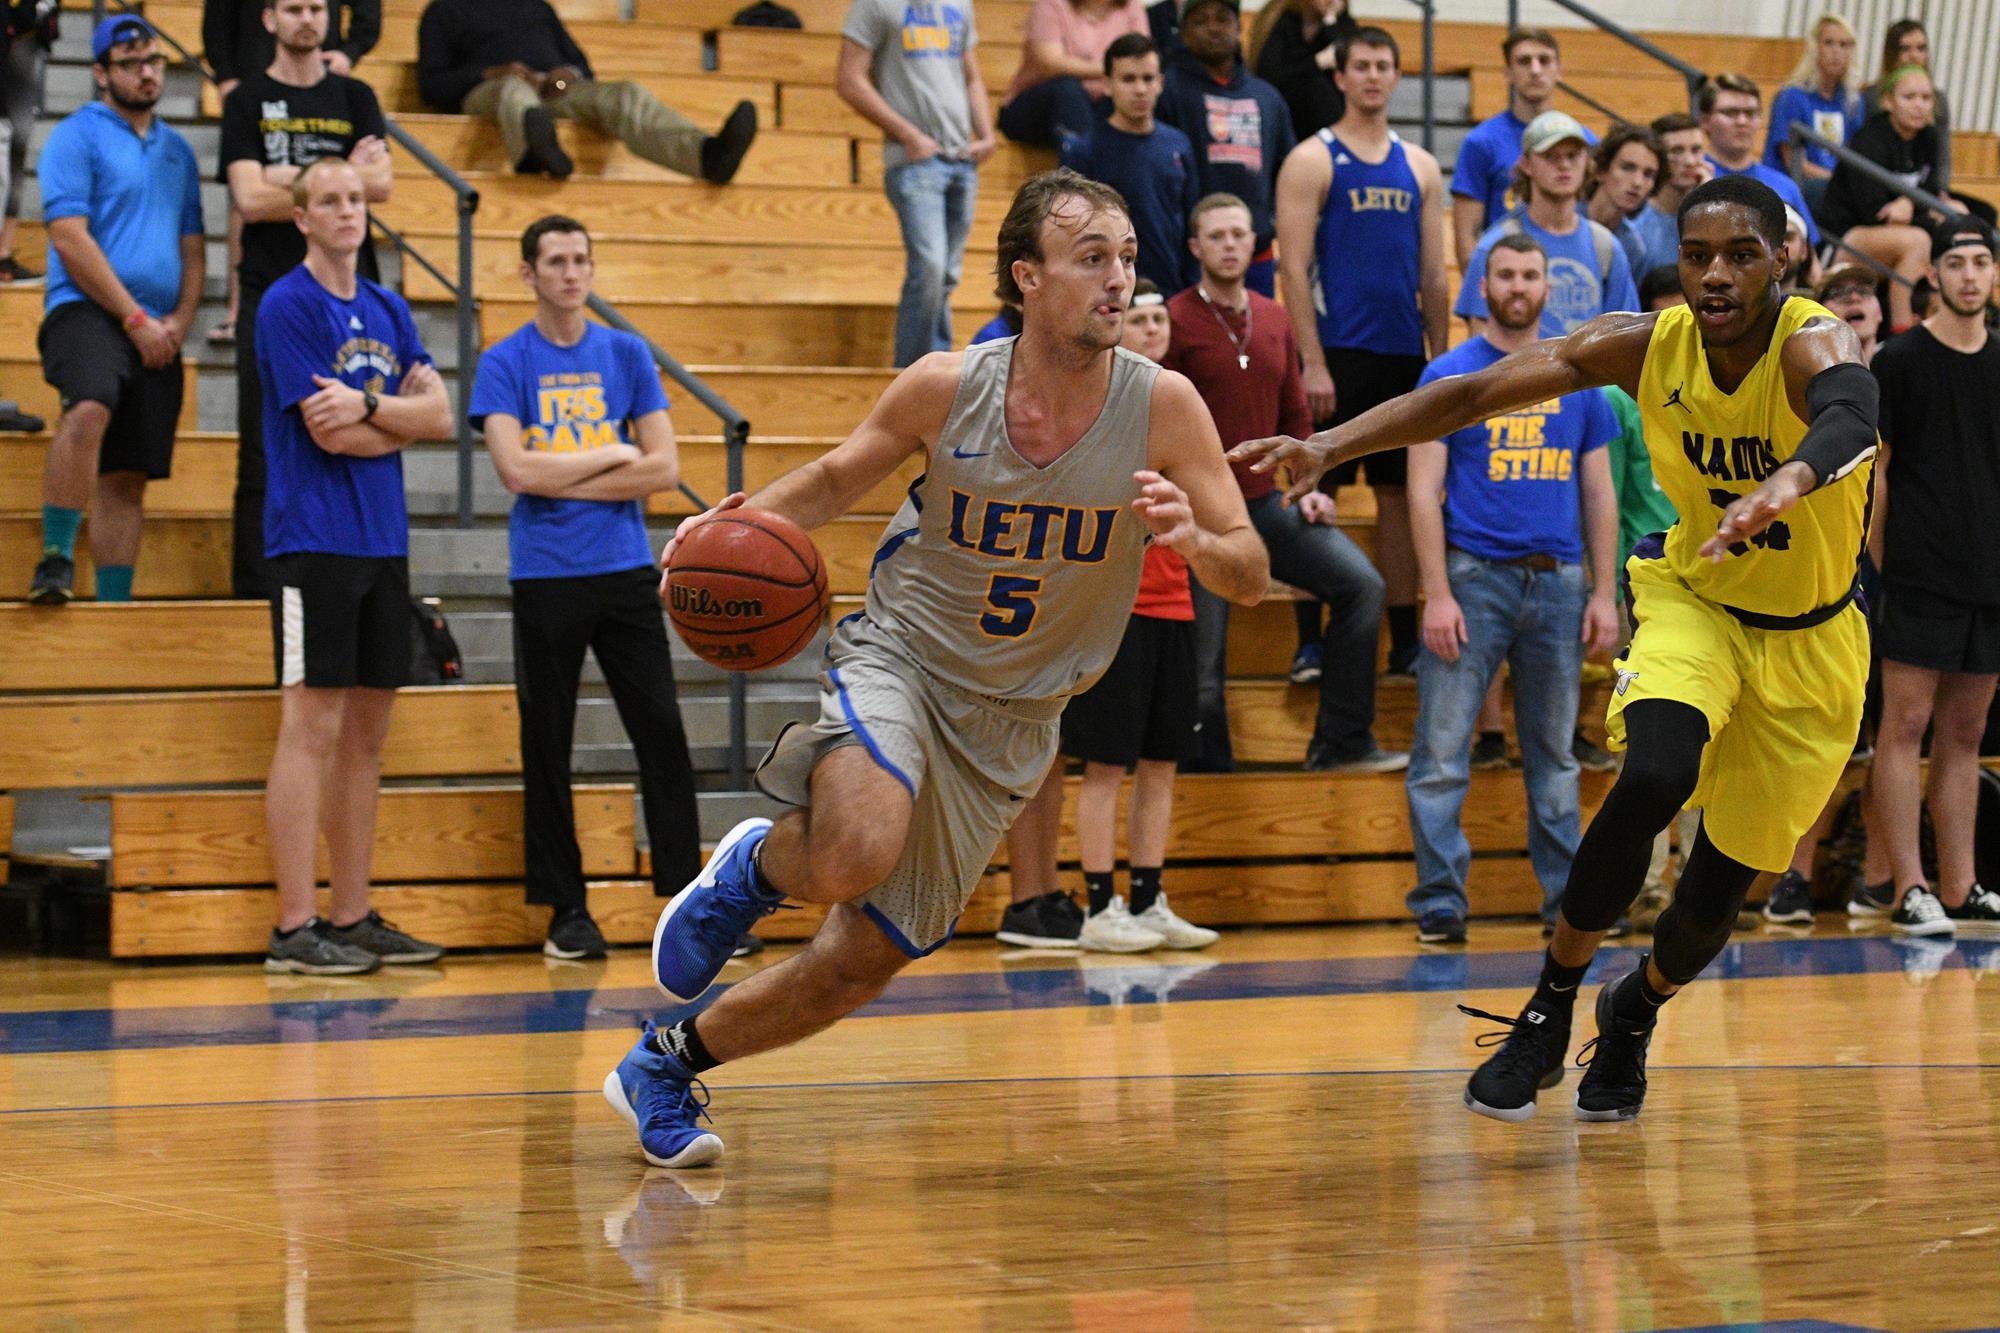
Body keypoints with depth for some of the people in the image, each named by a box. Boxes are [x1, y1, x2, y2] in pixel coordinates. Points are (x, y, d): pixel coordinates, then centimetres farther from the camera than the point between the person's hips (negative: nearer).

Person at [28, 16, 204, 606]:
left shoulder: (177, 150, 20)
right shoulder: (76, 137, 0)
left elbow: (192, 247, 22)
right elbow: (69, 238, -9)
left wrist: (180, 319, 3)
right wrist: (135, 319, -11)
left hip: (158, 336, 6)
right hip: (86, 312, -6)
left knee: (129, 478, 3)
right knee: (90, 409, -34)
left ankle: (114, 605, 7)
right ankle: (55, 559, -27)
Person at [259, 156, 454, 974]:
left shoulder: (386, 310, 15)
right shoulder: (287, 306, -7)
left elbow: (440, 416, 5)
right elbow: (329, 432, -14)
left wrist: (369, 403, -12)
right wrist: (400, 420, 2)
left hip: (383, 541, 7)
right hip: (314, 539, -7)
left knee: (366, 732, 8)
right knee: (312, 728, -8)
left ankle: (353, 919, 14)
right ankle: (294, 929, -7)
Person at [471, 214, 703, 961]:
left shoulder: (627, 356, 7)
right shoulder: (505, 364, -1)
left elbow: (664, 469, -1)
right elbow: (516, 470, -14)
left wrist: (566, 480, -8)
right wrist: (611, 457, -6)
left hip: (625, 570, 2)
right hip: (545, 578, -2)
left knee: (661, 732, -2)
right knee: (547, 746, 2)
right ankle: (567, 910, 10)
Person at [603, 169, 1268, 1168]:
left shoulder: (1163, 406, -13)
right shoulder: (945, 388, -13)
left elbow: (1251, 579, -9)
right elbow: (837, 478, 7)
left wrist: (1195, 539, -32)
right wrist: (739, 522, -13)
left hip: (1010, 719, 3)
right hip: (898, 657, -2)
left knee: (863, 960, 4)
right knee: (857, 857, -34)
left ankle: (666, 1062, 27)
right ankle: (759, 864, 2)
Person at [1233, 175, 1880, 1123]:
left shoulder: (1810, 344, -28)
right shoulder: (1646, 345, -16)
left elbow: (1850, 416, -53)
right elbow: (1475, 392, -14)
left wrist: (1790, 482, -77)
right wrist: (1330, 445, -28)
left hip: (1807, 643, -1)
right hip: (1690, 598, 1)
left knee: (1724, 884, 6)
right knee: (1654, 779, -31)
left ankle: (1634, 1012, 41)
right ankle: (1550, 1007, -12)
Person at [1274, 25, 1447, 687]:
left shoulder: (1420, 168, 13)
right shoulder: (1312, 161, -1)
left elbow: (1433, 274, 15)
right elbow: (1294, 268, -7)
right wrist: (1312, 362, -14)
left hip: (1404, 354, 4)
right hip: (1338, 352, -4)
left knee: (1401, 492, 7)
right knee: (1317, 494, -4)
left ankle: (1406, 641, 11)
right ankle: (1310, 641, 0)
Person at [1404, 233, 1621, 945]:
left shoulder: (1578, 380, 11)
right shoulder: (1449, 376, 1)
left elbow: (1599, 493, 13)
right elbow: (1424, 491, -3)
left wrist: (1603, 593, 4)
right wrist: (1437, 594, -12)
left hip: (1558, 583, 3)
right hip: (1474, 575, -3)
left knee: (1554, 757, 10)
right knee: (1442, 752, -5)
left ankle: (1569, 898, 15)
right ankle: (1440, 900, -1)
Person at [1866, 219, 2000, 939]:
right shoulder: (1901, 360, -2)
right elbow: (1874, 469, -3)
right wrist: (1876, 565, -6)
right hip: (1920, 576, -5)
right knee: (1907, 725, -5)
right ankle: (1910, 890, -5)